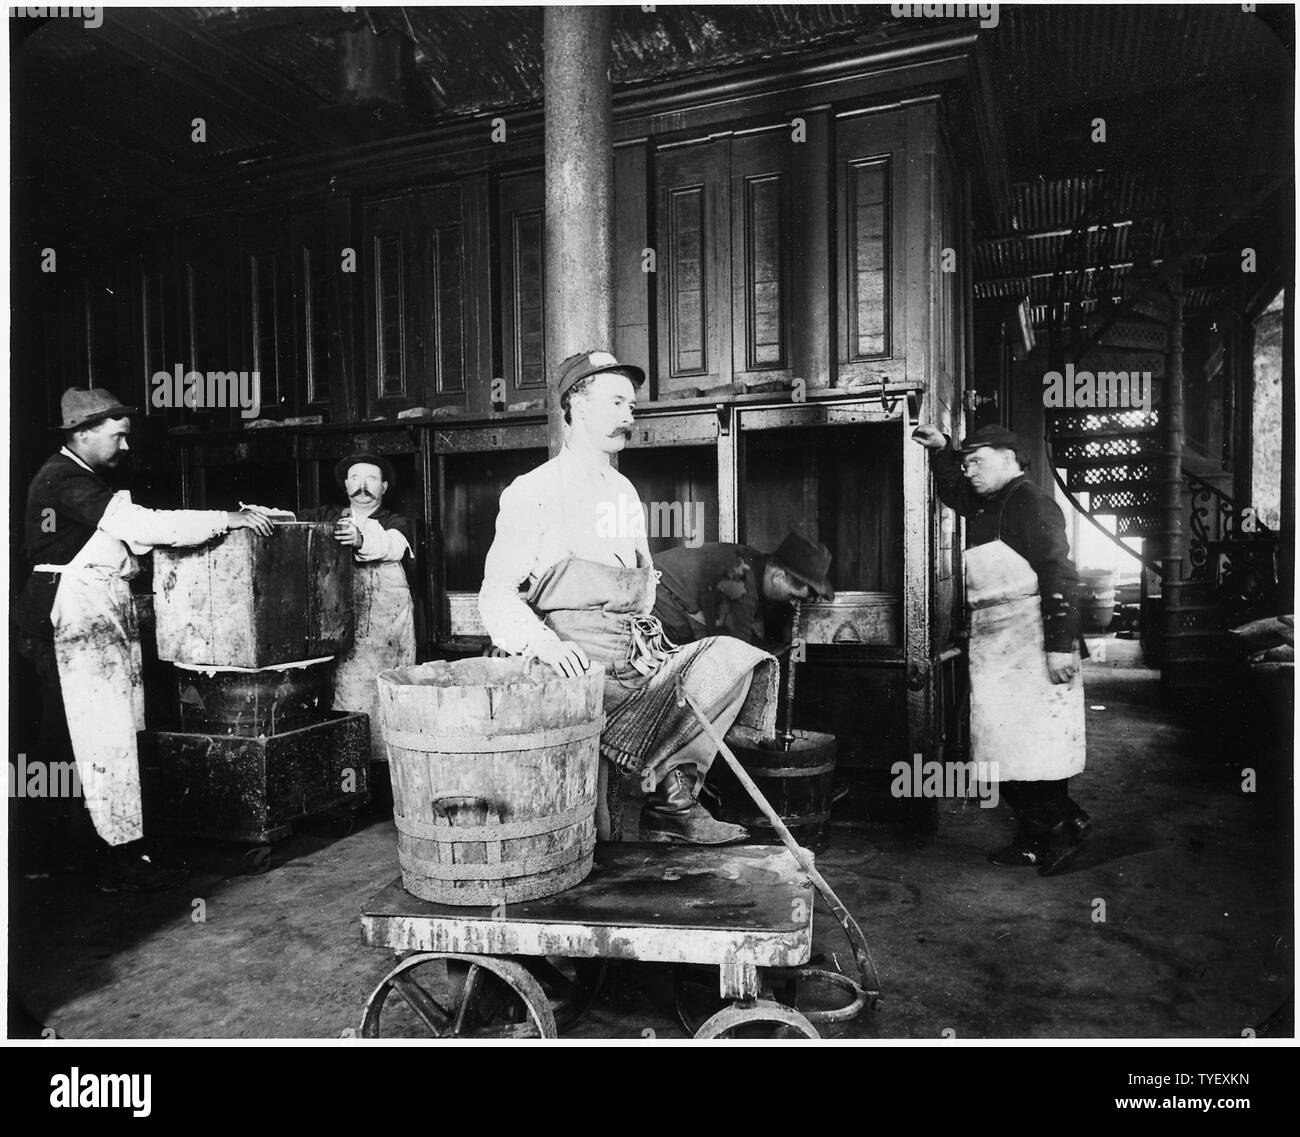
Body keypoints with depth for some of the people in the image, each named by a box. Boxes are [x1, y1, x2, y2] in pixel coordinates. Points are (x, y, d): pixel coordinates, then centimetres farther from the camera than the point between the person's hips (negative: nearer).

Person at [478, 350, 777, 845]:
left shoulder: (624, 490, 22)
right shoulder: (534, 492, -1)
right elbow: (497, 595, -8)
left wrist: (651, 638, 9)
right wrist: (546, 645, -27)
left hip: (637, 656, 7)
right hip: (575, 662, -6)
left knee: (735, 658, -16)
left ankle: (672, 795, -17)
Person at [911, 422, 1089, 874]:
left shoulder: (1030, 503, -10)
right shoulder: (986, 505, 17)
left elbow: (1059, 574, -17)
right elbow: (953, 492, 38)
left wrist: (1060, 645, -22)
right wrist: (940, 449, 22)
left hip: (1028, 642, -9)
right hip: (994, 646, 9)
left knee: (1031, 742, -6)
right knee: (1005, 744, 10)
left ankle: (1064, 824, 10)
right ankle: (1035, 840, 18)